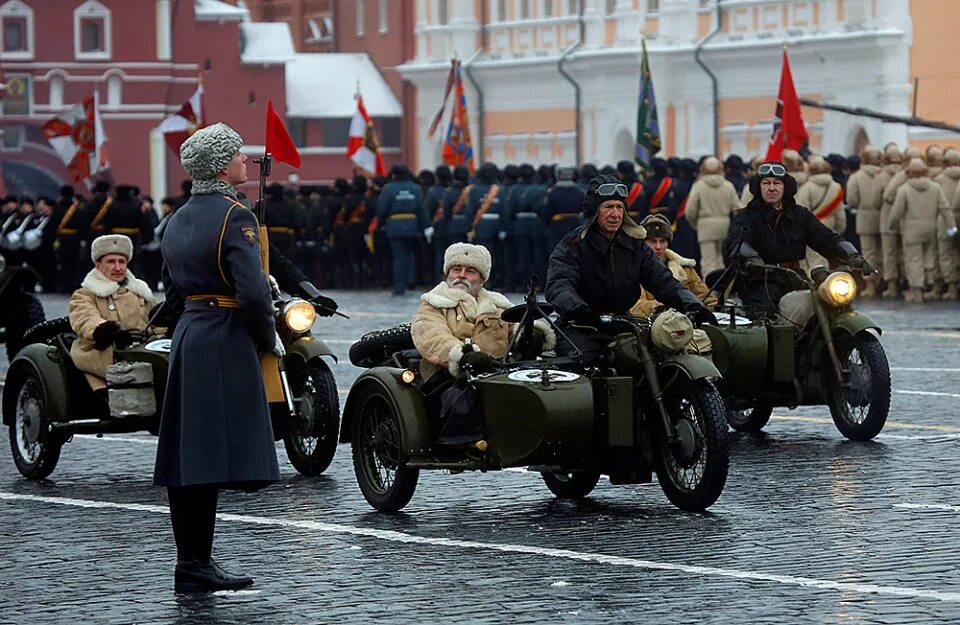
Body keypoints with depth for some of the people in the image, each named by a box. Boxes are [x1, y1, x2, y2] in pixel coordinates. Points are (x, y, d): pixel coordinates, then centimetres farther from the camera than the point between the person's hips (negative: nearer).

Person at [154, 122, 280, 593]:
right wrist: (269, 340, -6)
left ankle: (190, 561, 14)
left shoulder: (179, 219, 14)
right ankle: (195, 564, -10)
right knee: (213, 451, -8)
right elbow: (252, 291, -20)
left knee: (186, 452, 9)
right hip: (225, 343, -9)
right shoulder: (234, 216, -12)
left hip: (186, 339, 9)